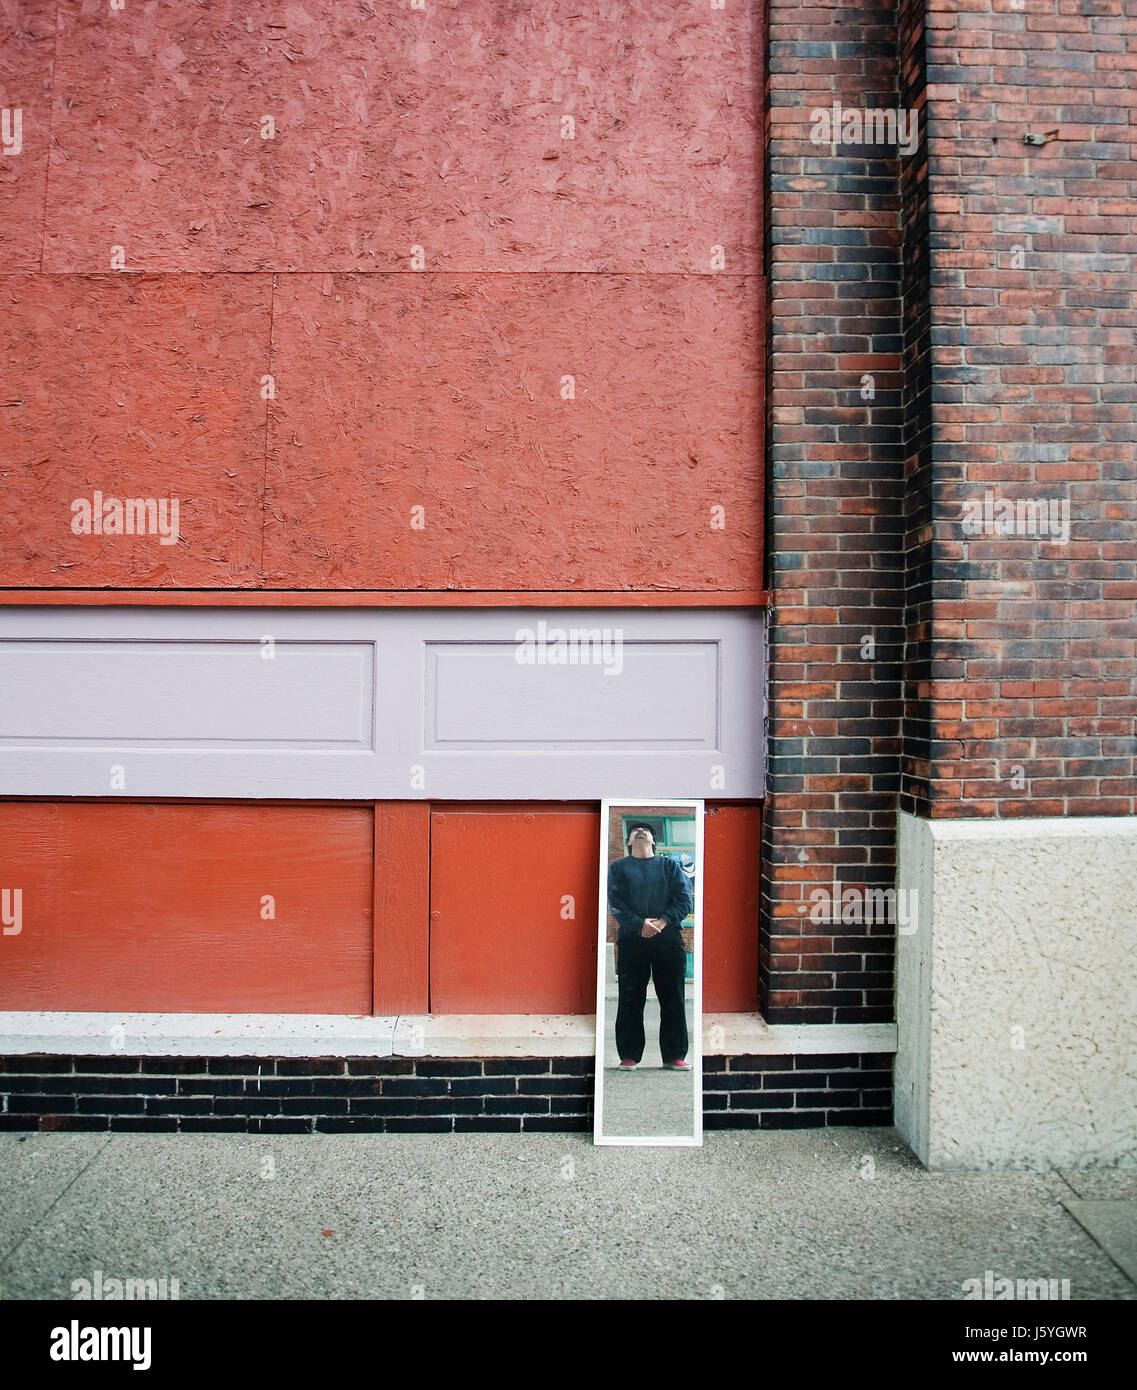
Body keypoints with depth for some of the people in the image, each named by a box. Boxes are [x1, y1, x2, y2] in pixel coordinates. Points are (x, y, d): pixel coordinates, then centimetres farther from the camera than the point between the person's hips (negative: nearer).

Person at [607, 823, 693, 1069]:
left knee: (673, 998, 1)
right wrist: (640, 924, -16)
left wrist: (663, 921, -13)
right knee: (631, 998, 0)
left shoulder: (669, 865, 14)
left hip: (668, 936, 1)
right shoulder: (618, 867, 12)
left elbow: (684, 899, 3)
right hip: (631, 938, -1)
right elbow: (615, 903, -1)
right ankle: (629, 1055, 7)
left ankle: (674, 1055, 8)